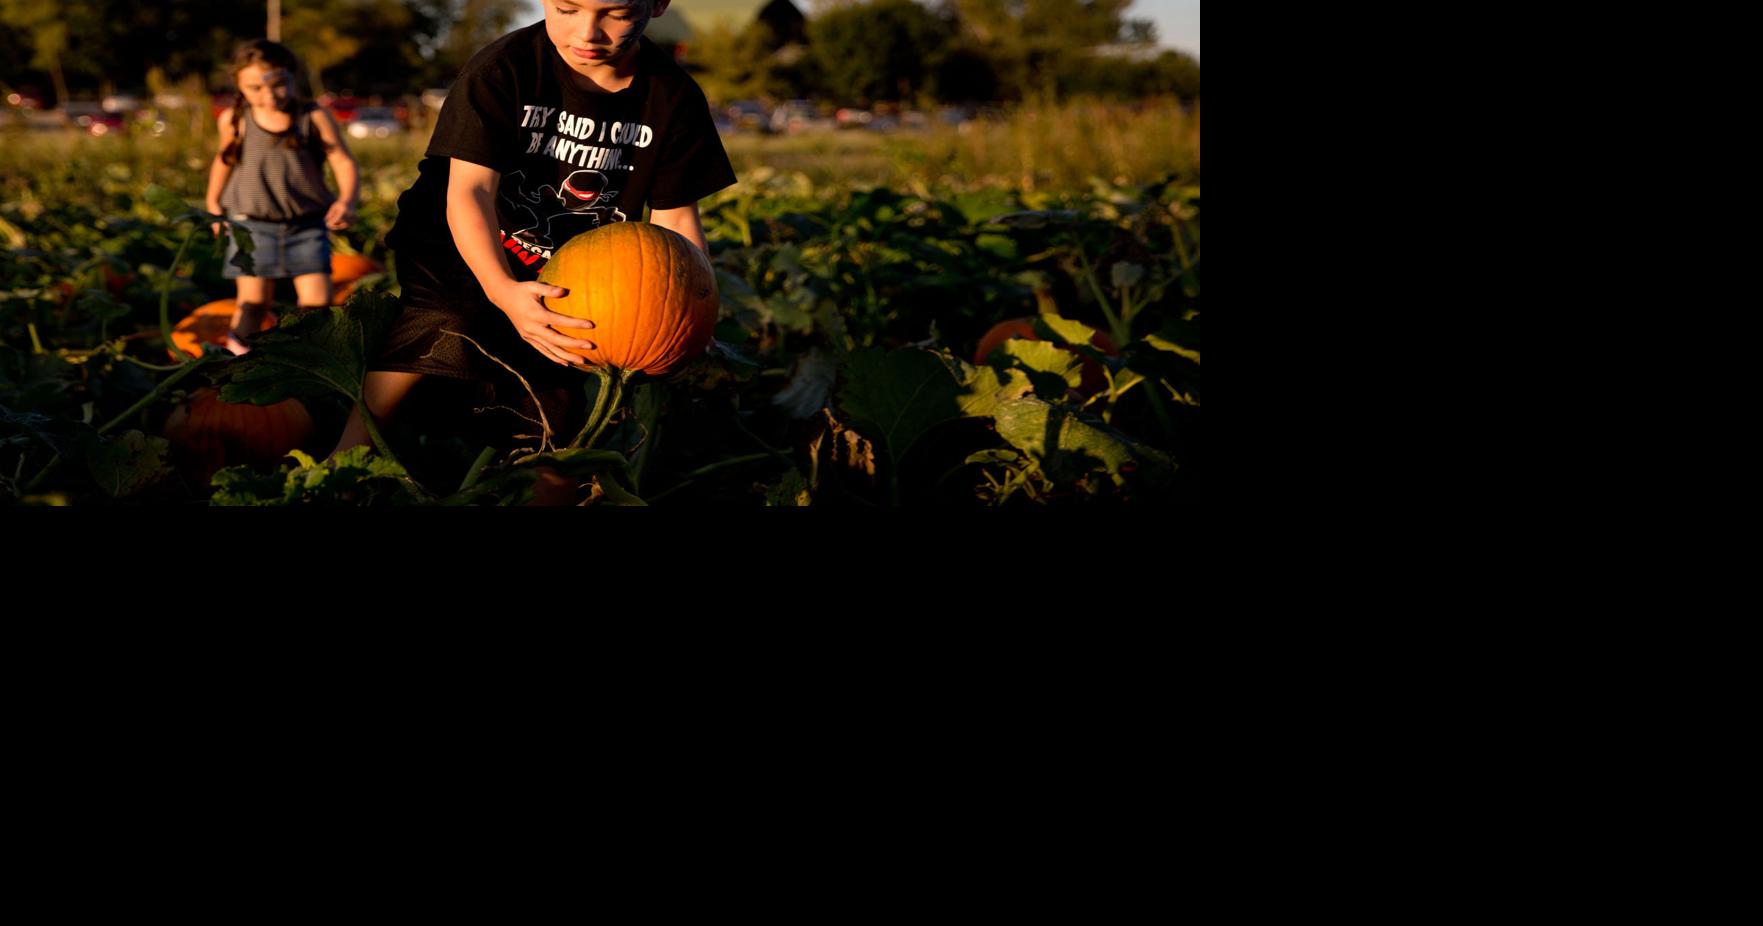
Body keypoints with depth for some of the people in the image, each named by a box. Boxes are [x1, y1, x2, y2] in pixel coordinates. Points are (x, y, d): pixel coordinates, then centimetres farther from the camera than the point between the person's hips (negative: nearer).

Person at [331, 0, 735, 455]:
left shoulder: (673, 98, -14)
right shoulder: (503, 68, -24)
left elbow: (675, 217, -7)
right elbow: (470, 188, -29)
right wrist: (502, 289, -46)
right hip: (469, 247, -4)